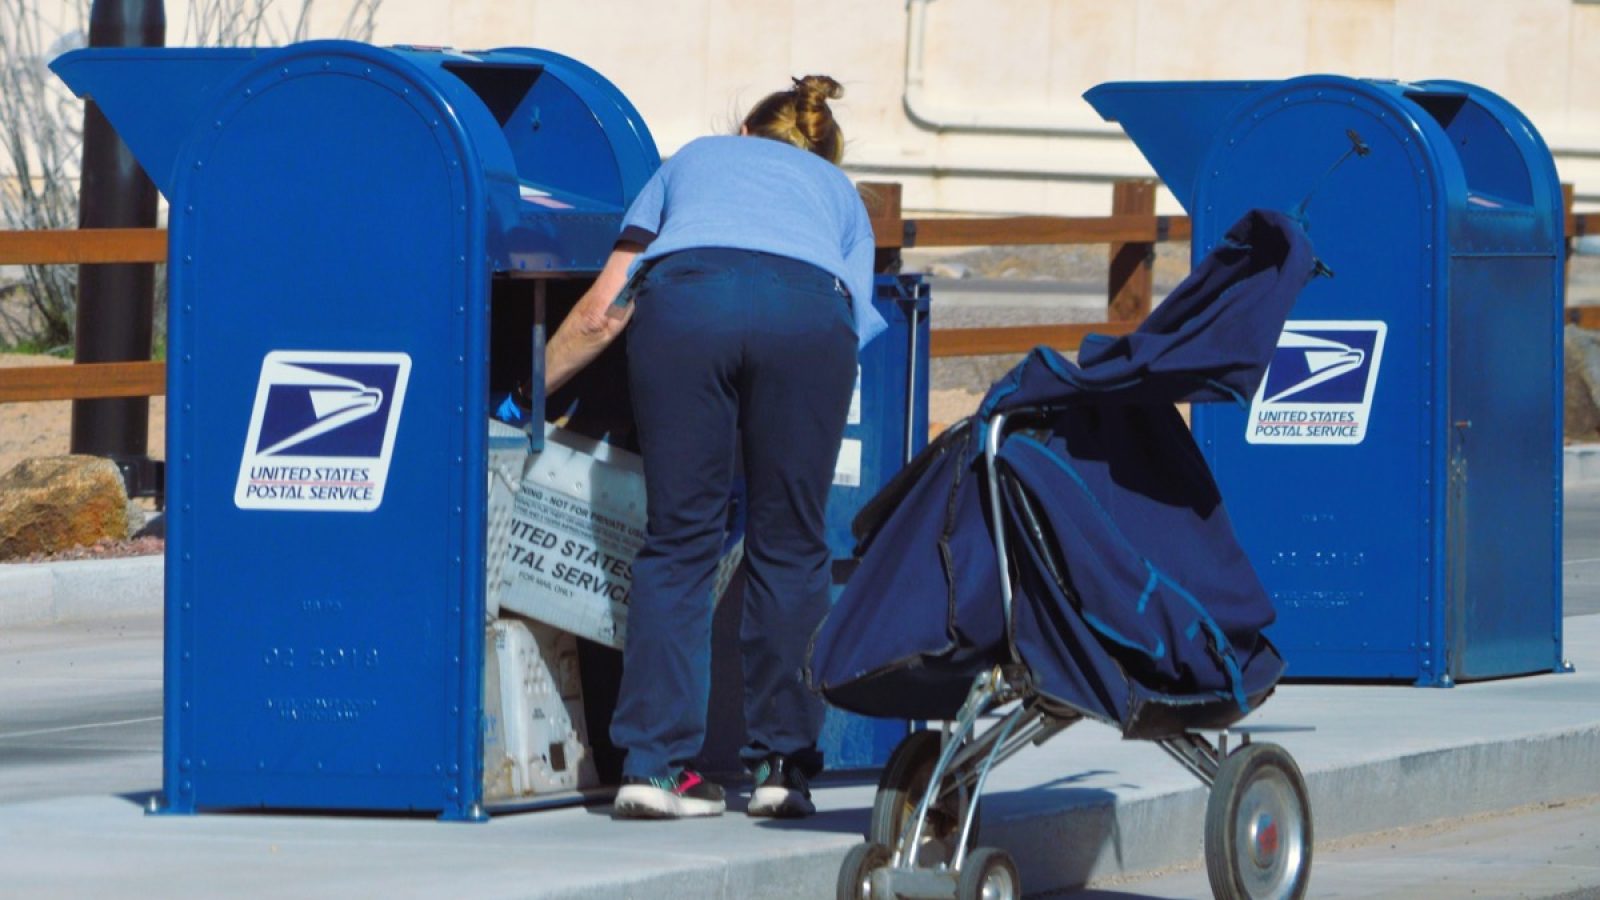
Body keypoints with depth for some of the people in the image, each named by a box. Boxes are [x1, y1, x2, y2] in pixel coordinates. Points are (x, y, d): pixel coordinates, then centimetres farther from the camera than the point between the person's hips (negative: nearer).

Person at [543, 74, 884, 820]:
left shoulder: (695, 159, 37)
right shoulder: (839, 195, 38)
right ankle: (783, 764, 10)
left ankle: (655, 763, -1)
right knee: (789, 546, 10)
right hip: (808, 308, 0)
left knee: (679, 540, 5)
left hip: (683, 297, 0)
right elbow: (854, 321, 24)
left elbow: (604, 307, 28)